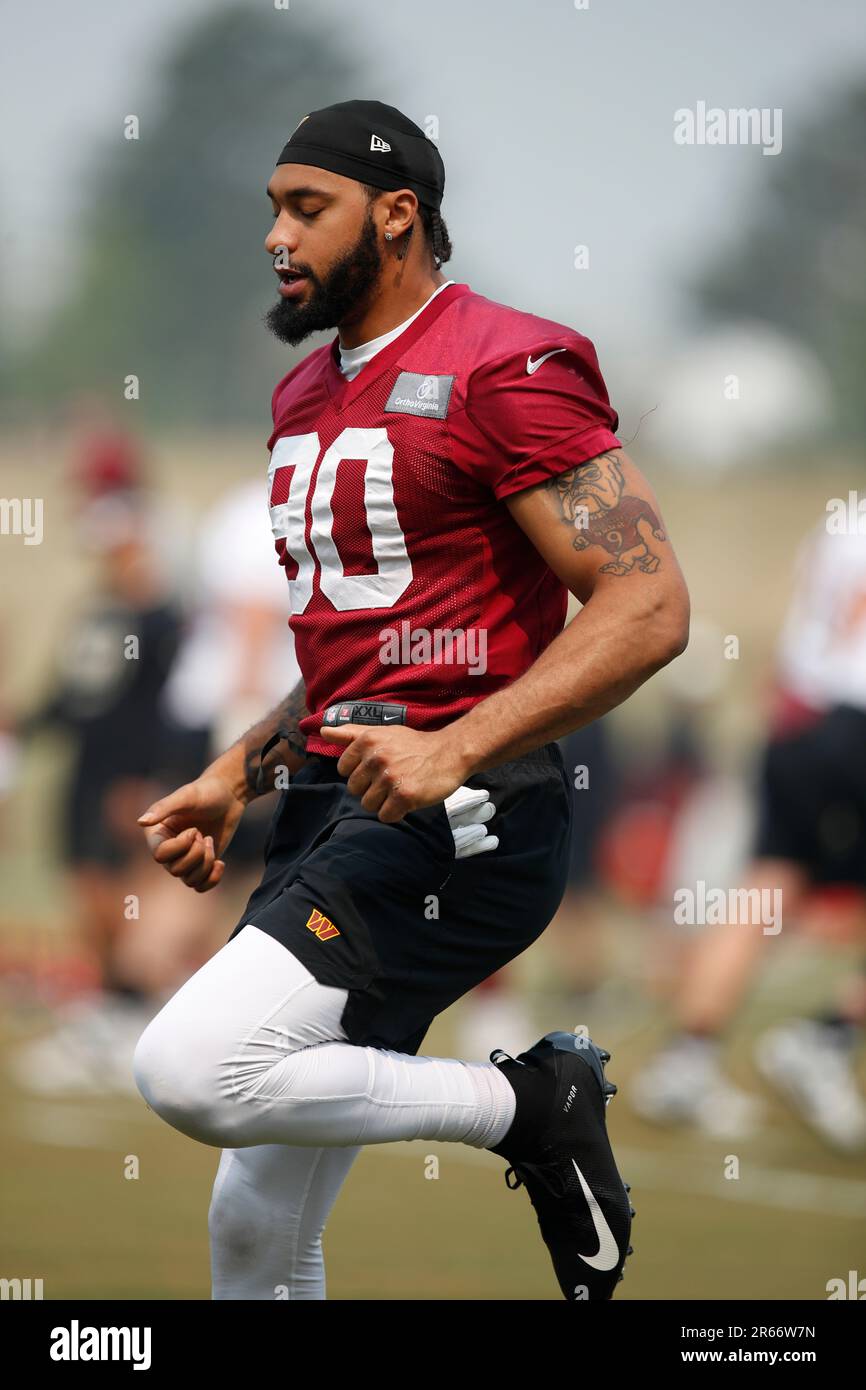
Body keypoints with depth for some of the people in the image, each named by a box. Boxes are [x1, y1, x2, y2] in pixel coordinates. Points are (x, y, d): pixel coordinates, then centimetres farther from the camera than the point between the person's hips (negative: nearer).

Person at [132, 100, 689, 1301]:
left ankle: (526, 1105, -8)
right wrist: (236, 778, 16)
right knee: (257, 1242, 8)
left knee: (190, 1072, -26)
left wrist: (457, 750, -26)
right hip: (333, 810, 9)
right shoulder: (307, 398, 20)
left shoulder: (504, 368, -9)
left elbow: (648, 608, -17)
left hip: (458, 823, -9)